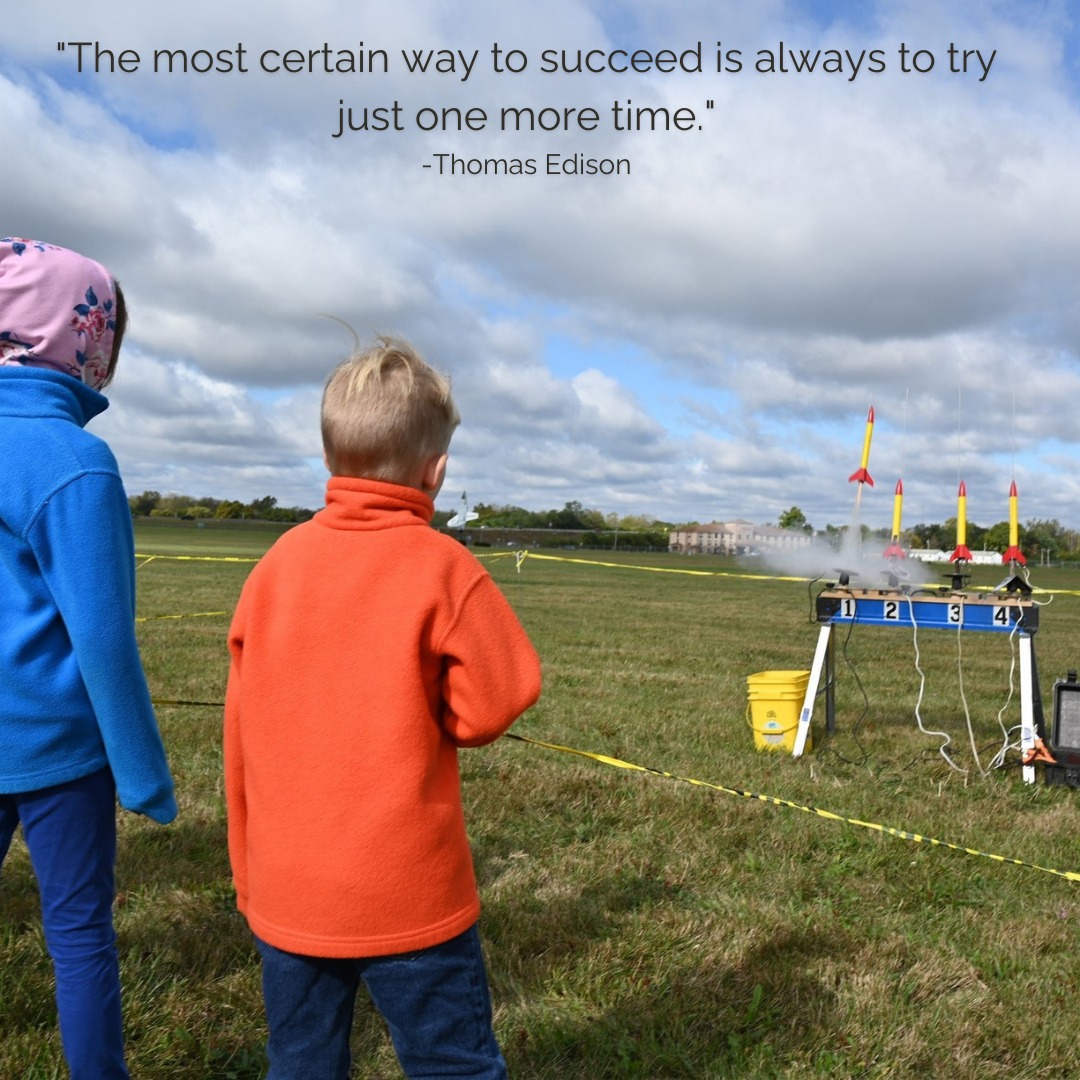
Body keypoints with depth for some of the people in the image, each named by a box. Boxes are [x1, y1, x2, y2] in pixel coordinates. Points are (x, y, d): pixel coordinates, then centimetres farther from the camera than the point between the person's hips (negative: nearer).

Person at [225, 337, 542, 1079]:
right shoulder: (441, 566, -13)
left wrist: (250, 877, 15)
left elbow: (241, 733, 5)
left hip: (285, 893, 5)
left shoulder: (277, 565, 0)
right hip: (407, 893, -4)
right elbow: (494, 706, -10)